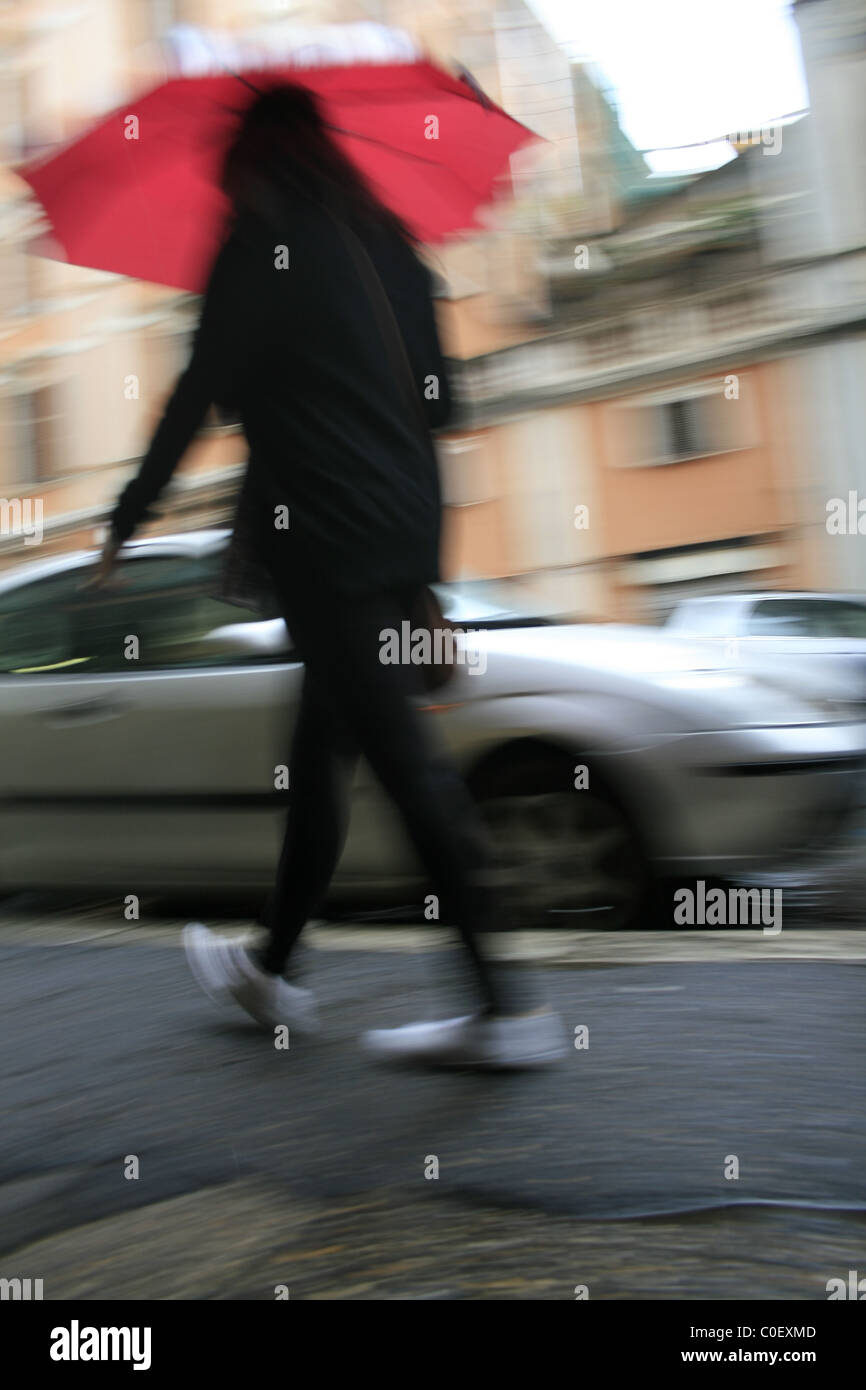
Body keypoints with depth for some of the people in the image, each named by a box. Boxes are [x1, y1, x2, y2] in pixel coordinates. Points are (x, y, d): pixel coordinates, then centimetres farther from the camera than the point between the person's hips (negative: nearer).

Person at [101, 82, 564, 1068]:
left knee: (400, 750, -9)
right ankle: (273, 968, 27)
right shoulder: (387, 242, 17)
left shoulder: (261, 242, -3)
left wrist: (130, 516, 3)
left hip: (320, 534, -8)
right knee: (320, 754, 14)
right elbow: (438, 402, 17)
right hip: (402, 530, 8)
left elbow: (202, 393, -6)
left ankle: (503, 1008, -7)